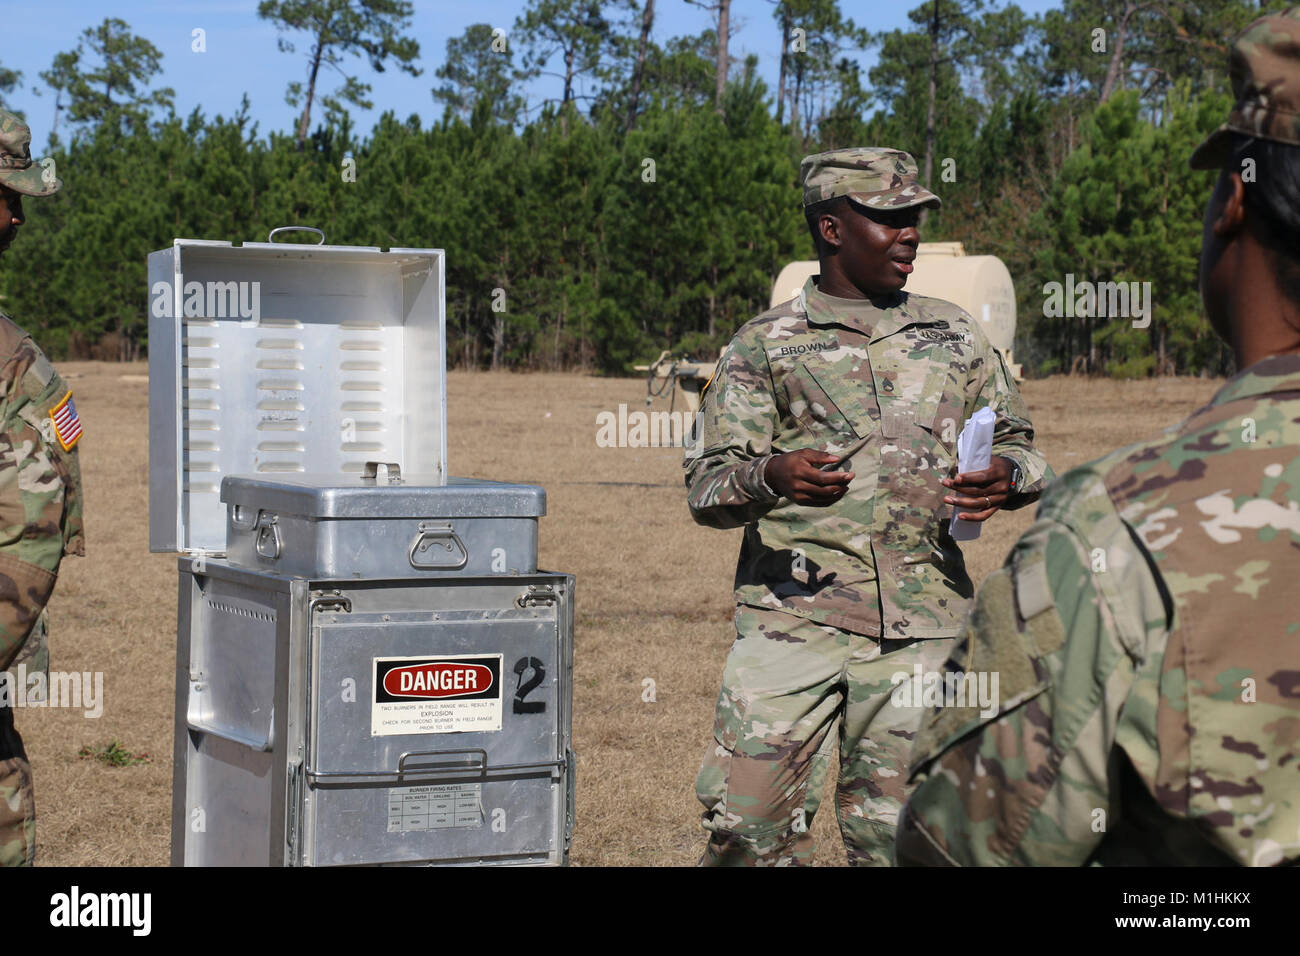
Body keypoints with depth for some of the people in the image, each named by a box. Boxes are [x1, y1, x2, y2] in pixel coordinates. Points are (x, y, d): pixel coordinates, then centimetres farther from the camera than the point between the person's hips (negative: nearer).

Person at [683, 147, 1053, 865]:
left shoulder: (953, 334, 17)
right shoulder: (766, 344, 7)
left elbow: (1017, 442, 22)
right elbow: (706, 488, 2)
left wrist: (1007, 478, -3)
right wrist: (770, 477, -21)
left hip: (921, 624, 2)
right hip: (792, 617, -2)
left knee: (893, 832, 2)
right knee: (746, 820, -9)